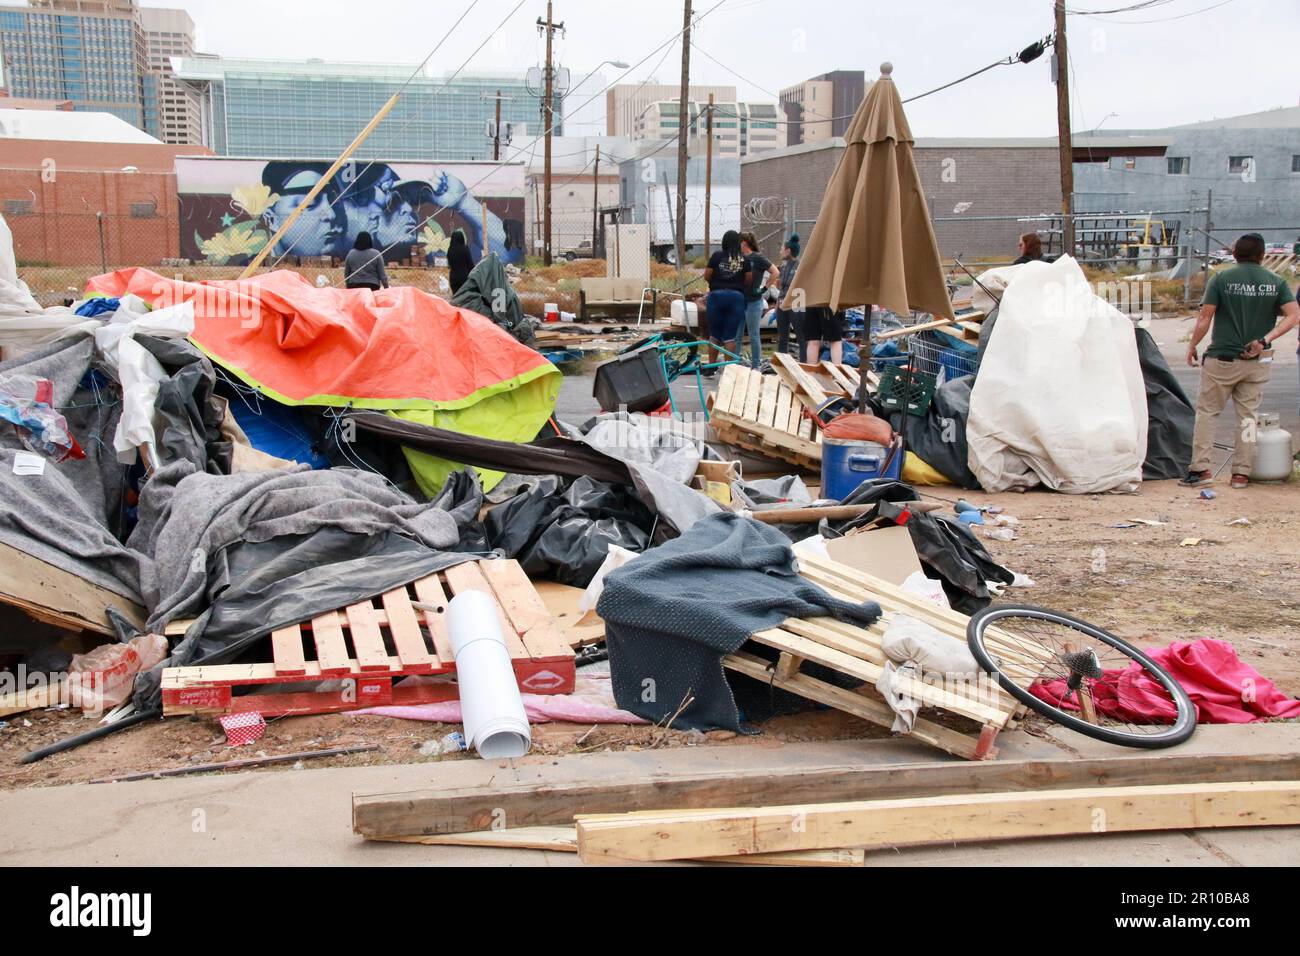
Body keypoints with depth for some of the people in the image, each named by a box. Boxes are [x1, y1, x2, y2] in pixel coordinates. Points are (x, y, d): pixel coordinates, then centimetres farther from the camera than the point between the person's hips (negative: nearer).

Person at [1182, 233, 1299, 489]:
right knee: (1247, 415, 10)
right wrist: (1265, 339, -9)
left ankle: (1200, 468, 0)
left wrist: (1192, 346, 2)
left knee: (1207, 411, 6)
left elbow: (1205, 318, -8)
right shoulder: (1276, 282, 3)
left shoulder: (1221, 279, -6)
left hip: (1223, 359, -3)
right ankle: (1242, 473, 11)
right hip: (1258, 362, 3)